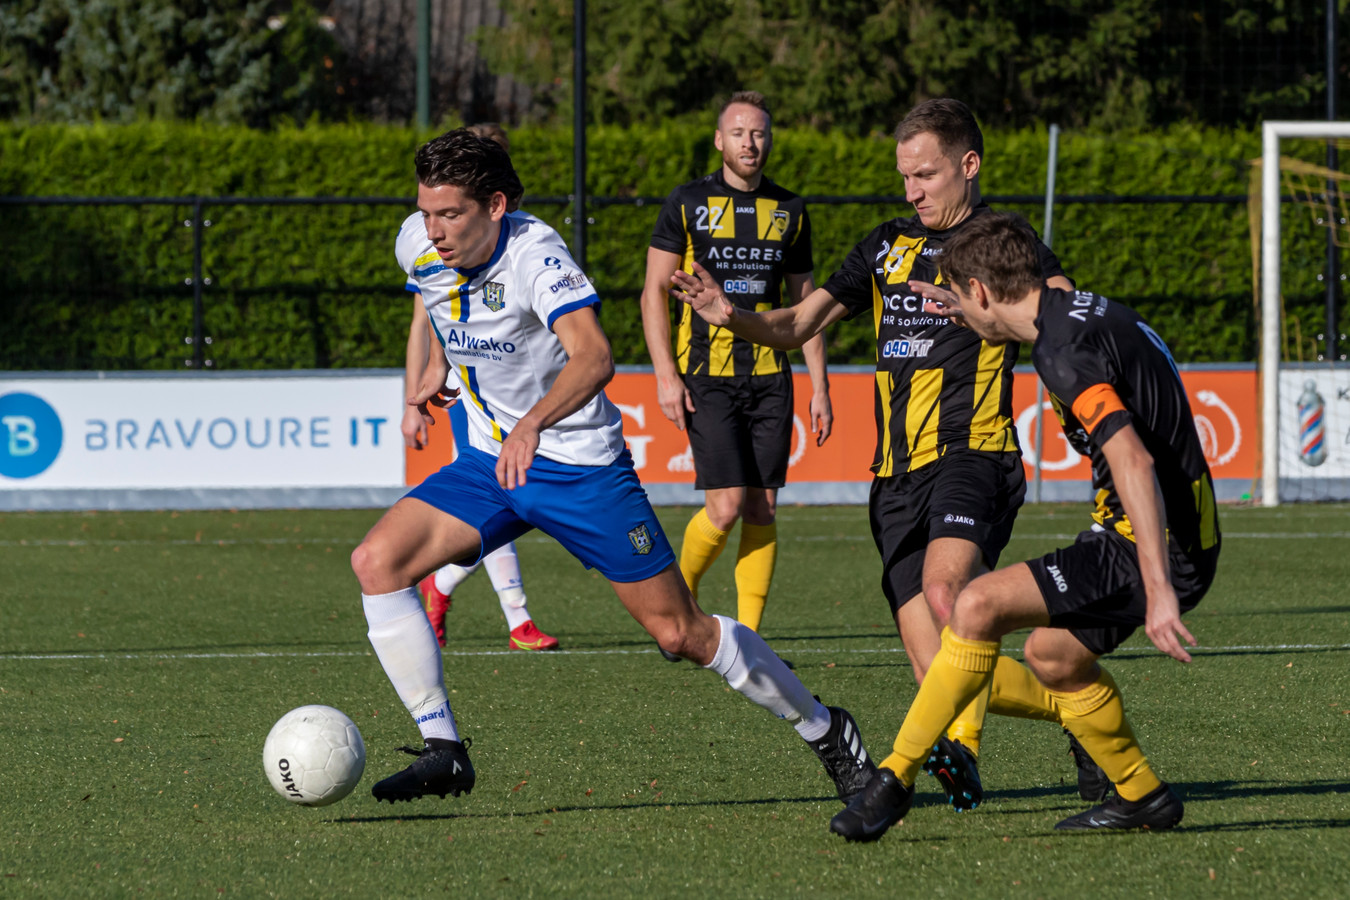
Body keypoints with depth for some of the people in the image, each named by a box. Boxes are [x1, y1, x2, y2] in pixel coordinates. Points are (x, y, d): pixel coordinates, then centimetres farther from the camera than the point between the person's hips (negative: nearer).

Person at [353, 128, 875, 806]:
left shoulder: (535, 255, -26)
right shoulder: (423, 255, -6)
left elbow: (594, 357, -42)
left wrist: (533, 424, -57)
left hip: (580, 464, -6)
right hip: (488, 463, 6)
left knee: (681, 633, -3)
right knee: (377, 562, -16)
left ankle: (823, 729, 18)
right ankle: (442, 751, -10)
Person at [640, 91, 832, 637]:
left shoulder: (790, 212, 11)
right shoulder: (687, 204, 1)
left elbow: (805, 303, 16)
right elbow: (654, 291, 0)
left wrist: (819, 386, 10)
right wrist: (666, 376, -10)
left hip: (769, 377, 3)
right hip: (707, 376, -3)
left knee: (762, 510, -1)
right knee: (726, 506, -13)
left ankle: (747, 638, 4)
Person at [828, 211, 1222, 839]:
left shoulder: (1065, 354, -20)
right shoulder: (1089, 312, 11)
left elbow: (1135, 463, -30)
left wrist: (1159, 590, -34)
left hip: (1155, 548, -10)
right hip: (1183, 539, 10)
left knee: (979, 605, -16)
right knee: (1049, 656, 23)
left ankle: (894, 780, -12)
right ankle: (1141, 797, 33)